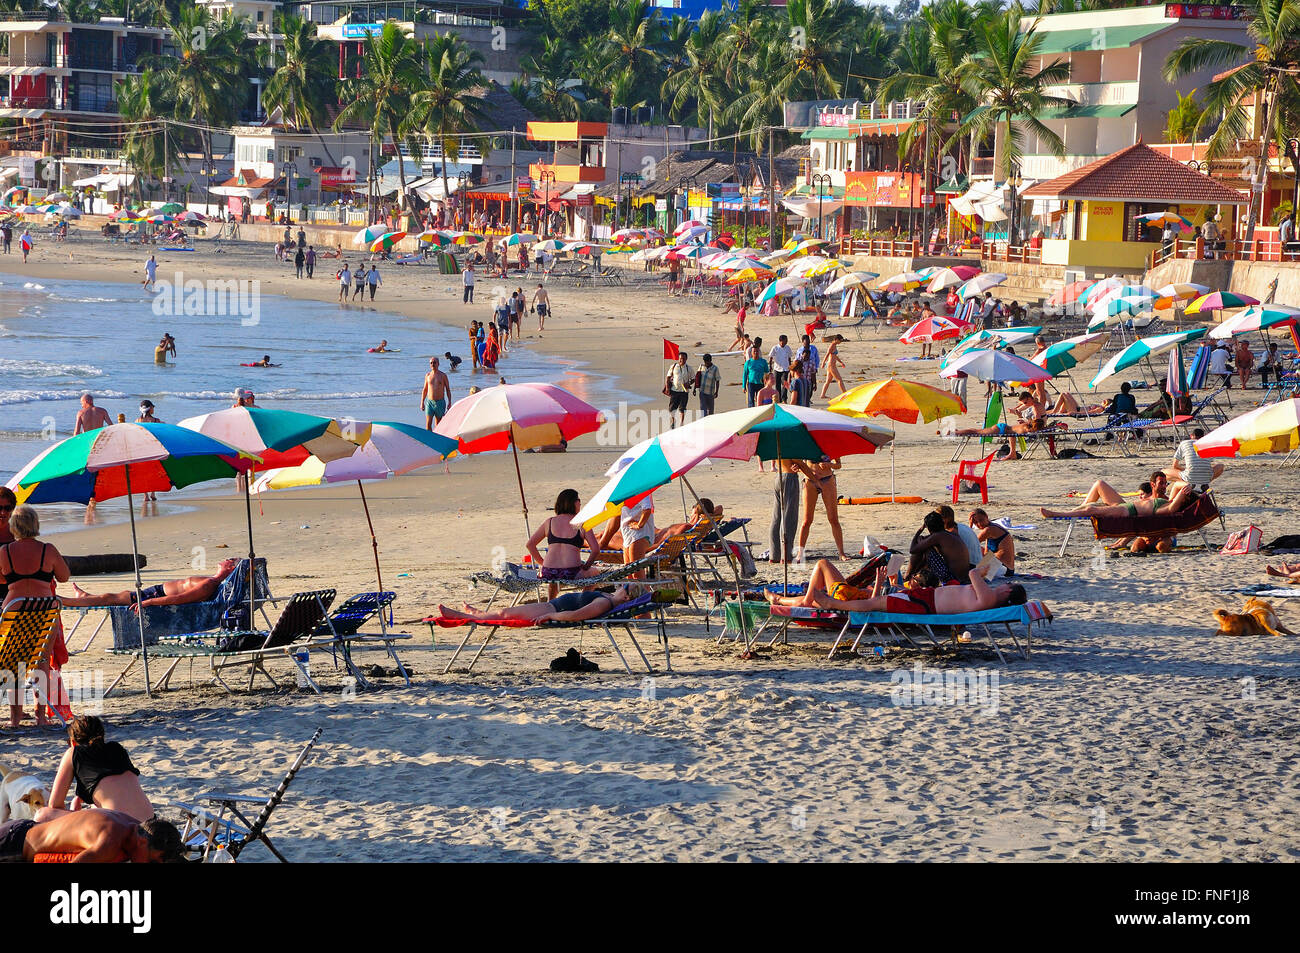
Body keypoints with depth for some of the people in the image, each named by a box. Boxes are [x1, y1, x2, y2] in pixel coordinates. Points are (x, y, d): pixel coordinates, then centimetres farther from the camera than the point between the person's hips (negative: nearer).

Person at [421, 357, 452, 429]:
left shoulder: (443, 375, 1)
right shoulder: (428, 375, 8)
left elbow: (448, 390, 3)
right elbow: (424, 390, 15)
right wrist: (422, 402, 10)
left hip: (440, 402, -1)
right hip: (429, 402, 2)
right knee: (428, 424, -10)